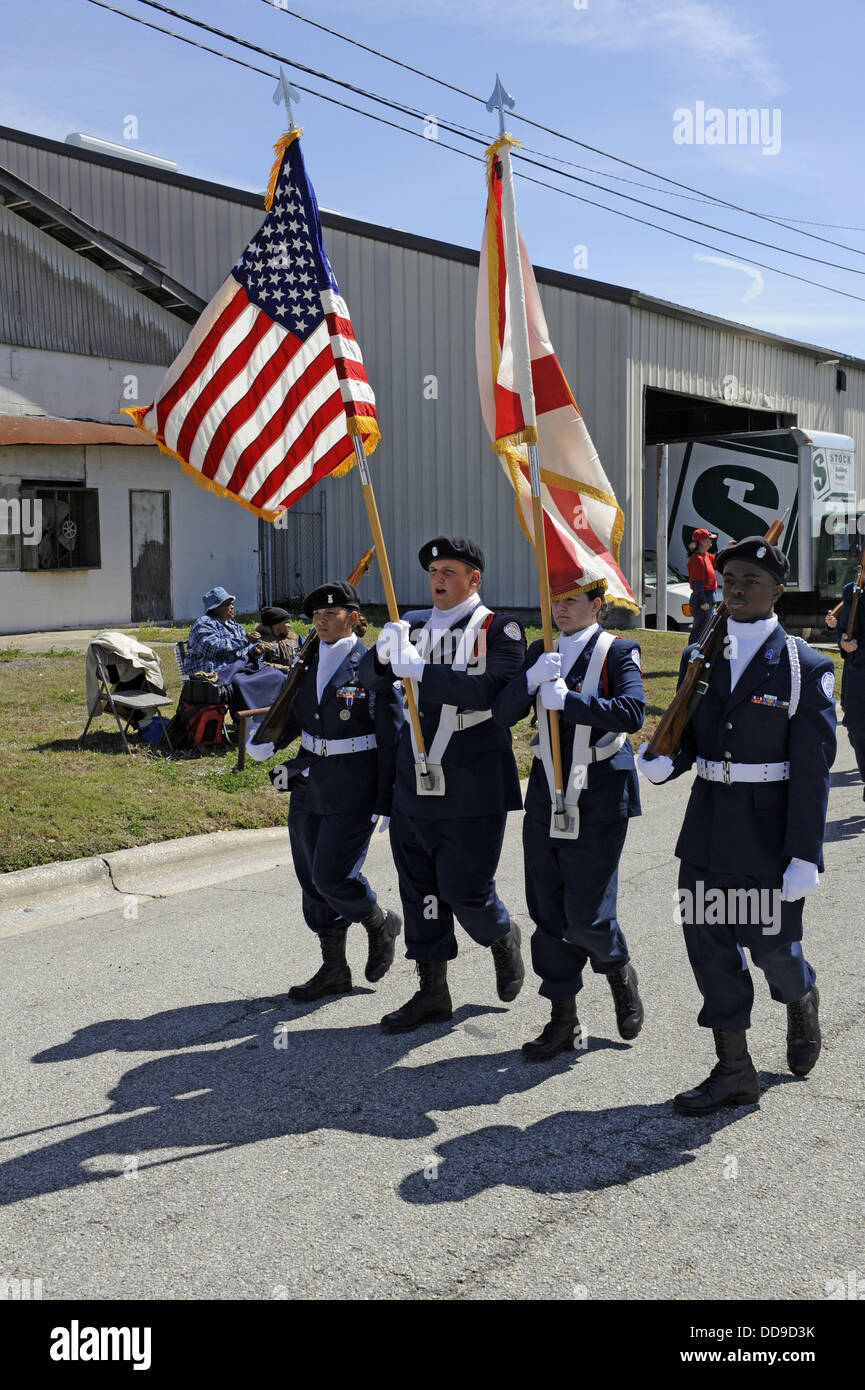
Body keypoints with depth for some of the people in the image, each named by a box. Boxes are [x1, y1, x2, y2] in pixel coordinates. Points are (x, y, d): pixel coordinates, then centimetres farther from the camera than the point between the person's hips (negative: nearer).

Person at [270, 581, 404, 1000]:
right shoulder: (309, 664, 8)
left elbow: (391, 740, -10)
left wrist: (385, 803, -12)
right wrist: (270, 742, 0)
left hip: (352, 791, -7)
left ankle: (381, 923, 22)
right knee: (311, 880, 9)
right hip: (308, 785, 7)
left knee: (332, 876, -10)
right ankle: (333, 969, 23)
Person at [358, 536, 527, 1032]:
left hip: (473, 788, -5)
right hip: (415, 782, 5)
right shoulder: (414, 624, 11)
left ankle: (504, 938, 31)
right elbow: (370, 679, 7)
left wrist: (421, 669, -26)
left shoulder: (500, 629, -5)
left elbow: (491, 691, -21)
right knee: (420, 887, 9)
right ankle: (432, 991, 22)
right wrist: (384, 652, -16)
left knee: (464, 887, -3)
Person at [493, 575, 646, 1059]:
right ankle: (563, 1019, 20)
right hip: (546, 794, 6)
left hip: (599, 799, -5)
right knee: (548, 911, 8)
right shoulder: (541, 651, 11)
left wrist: (567, 699, -25)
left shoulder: (618, 652, -5)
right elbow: (504, 713, 3)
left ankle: (620, 971, 28)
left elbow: (632, 712, -21)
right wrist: (531, 679, -15)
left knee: (585, 915, -5)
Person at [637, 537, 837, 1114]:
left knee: (771, 943, 6)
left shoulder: (806, 667, -7)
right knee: (709, 942, 6)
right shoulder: (699, 657, 7)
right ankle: (734, 1070, 20)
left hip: (772, 829, -4)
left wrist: (805, 854, -14)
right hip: (710, 823, 5)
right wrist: (664, 761, -10)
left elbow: (812, 769, -10)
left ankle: (802, 1002, 42)